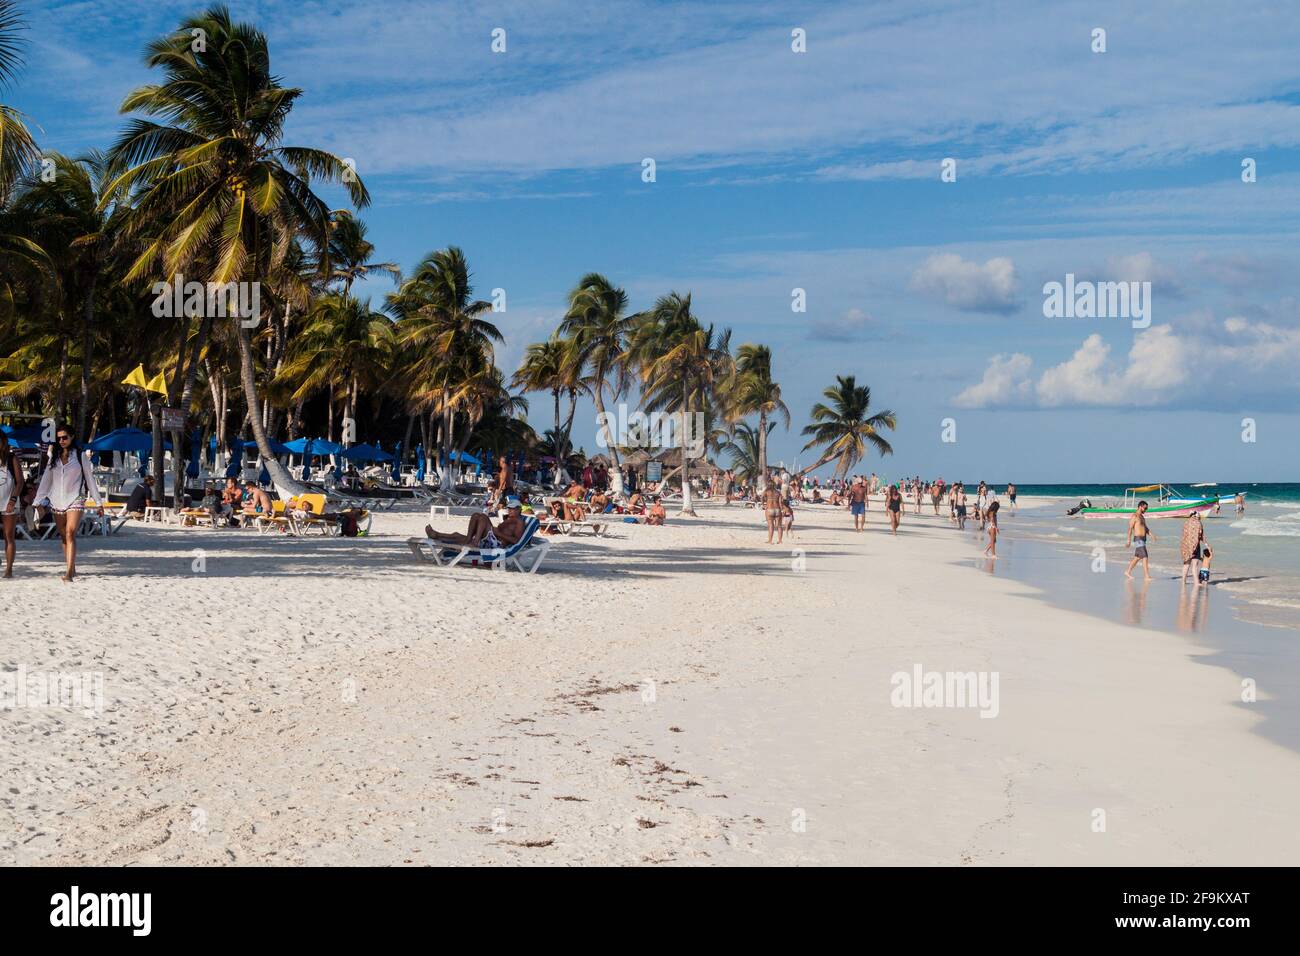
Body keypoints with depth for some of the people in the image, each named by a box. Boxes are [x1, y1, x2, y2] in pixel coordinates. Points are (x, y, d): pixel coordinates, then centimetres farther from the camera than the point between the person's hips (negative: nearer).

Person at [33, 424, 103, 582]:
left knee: (70, 534, -18)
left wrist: (98, 502, 4)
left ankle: (69, 573, -25)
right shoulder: (53, 456, 12)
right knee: (63, 536, 9)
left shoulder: (80, 455, 3)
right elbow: (46, 479, 10)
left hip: (75, 499, -4)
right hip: (57, 501, 4)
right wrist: (38, 501, 1)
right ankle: (72, 568, 20)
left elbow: (89, 478, 5)